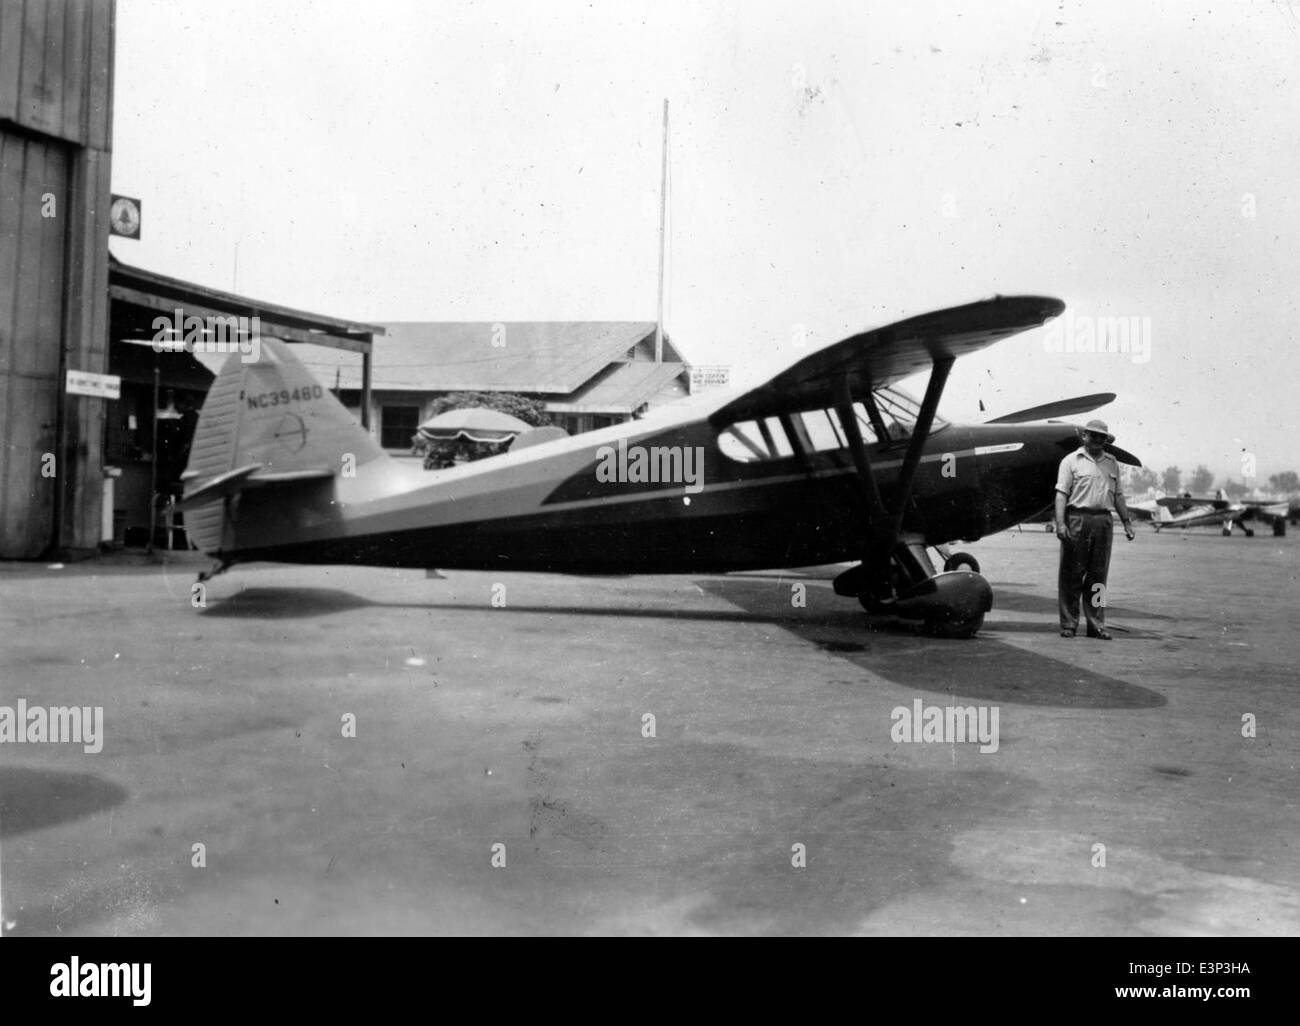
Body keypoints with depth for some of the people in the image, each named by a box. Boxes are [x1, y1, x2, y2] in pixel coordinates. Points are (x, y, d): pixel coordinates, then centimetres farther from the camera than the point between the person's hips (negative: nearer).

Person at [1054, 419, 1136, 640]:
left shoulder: (1111, 463, 17)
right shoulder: (1072, 461, 2)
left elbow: (1118, 495, 20)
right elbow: (1061, 494, -5)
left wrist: (1127, 522, 14)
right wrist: (1060, 524, -15)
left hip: (1103, 520, 4)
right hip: (1077, 520, -4)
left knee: (1098, 576, 6)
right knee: (1071, 574, 0)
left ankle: (1097, 625, 10)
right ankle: (1068, 624, 5)